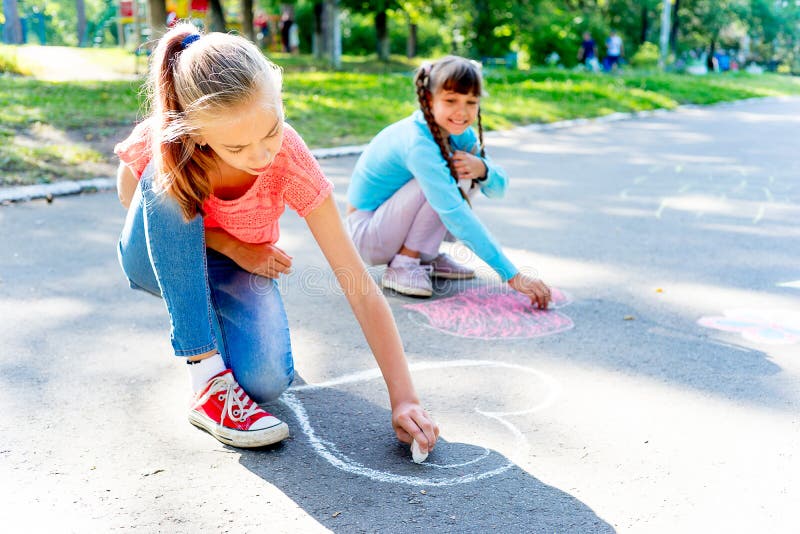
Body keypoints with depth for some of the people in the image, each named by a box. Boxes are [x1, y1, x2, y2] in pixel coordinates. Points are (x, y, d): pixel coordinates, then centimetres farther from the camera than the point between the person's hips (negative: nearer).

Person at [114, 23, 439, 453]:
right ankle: (208, 377, -30)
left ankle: (213, 318, 10)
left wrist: (403, 399, -36)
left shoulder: (291, 160, -32)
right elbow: (134, 201, -8)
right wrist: (230, 245, -22)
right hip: (156, 261, 1)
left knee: (266, 381, -27)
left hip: (237, 268, 0)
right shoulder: (157, 142, -32)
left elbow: (361, 289, -31)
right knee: (166, 180, -34)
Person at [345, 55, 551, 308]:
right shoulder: (418, 144, -30)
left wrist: (481, 168, -26)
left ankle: (426, 257, 2)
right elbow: (455, 214, -36)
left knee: (468, 172, -4)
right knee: (441, 183, -26)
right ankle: (401, 266, -15)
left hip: (390, 222, 8)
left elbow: (498, 188, 0)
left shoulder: (457, 130, -5)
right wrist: (512, 275, -38)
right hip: (366, 233, -8)